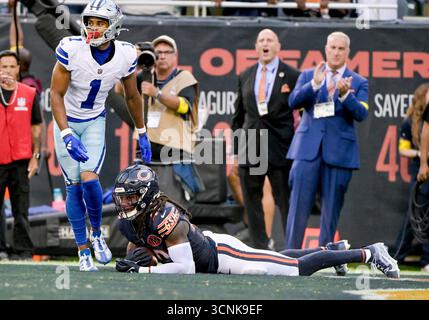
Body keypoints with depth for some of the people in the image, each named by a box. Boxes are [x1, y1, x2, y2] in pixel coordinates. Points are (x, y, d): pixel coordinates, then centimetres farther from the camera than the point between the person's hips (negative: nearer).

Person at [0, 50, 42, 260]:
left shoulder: (29, 94, 8)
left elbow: (36, 128, 11)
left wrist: (35, 156, 4)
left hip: (21, 160, 0)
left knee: (21, 209, 1)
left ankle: (24, 251, 2)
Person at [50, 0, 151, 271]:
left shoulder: (125, 55, -15)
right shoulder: (71, 49, -24)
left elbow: (132, 96, 3)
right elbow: (57, 94, -18)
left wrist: (142, 134, 12)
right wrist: (67, 136, -26)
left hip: (95, 122, 1)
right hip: (66, 120, -1)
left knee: (89, 179, -18)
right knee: (74, 186, -2)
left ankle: (97, 233, 8)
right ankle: (84, 252, 8)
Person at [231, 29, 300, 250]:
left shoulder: (292, 76, 0)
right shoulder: (245, 77, 12)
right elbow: (238, 115, 15)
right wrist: (235, 149, 10)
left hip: (280, 148, -4)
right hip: (250, 147, 4)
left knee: (286, 202, -3)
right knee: (252, 202, 6)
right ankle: (259, 250, 13)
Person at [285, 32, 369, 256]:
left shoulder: (358, 83, 7)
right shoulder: (308, 76, 12)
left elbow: (361, 114, -7)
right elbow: (294, 102, -3)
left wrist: (345, 94, -24)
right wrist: (314, 84, -19)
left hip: (339, 151, 0)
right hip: (308, 149, 0)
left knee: (331, 209, 2)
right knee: (299, 206, -4)